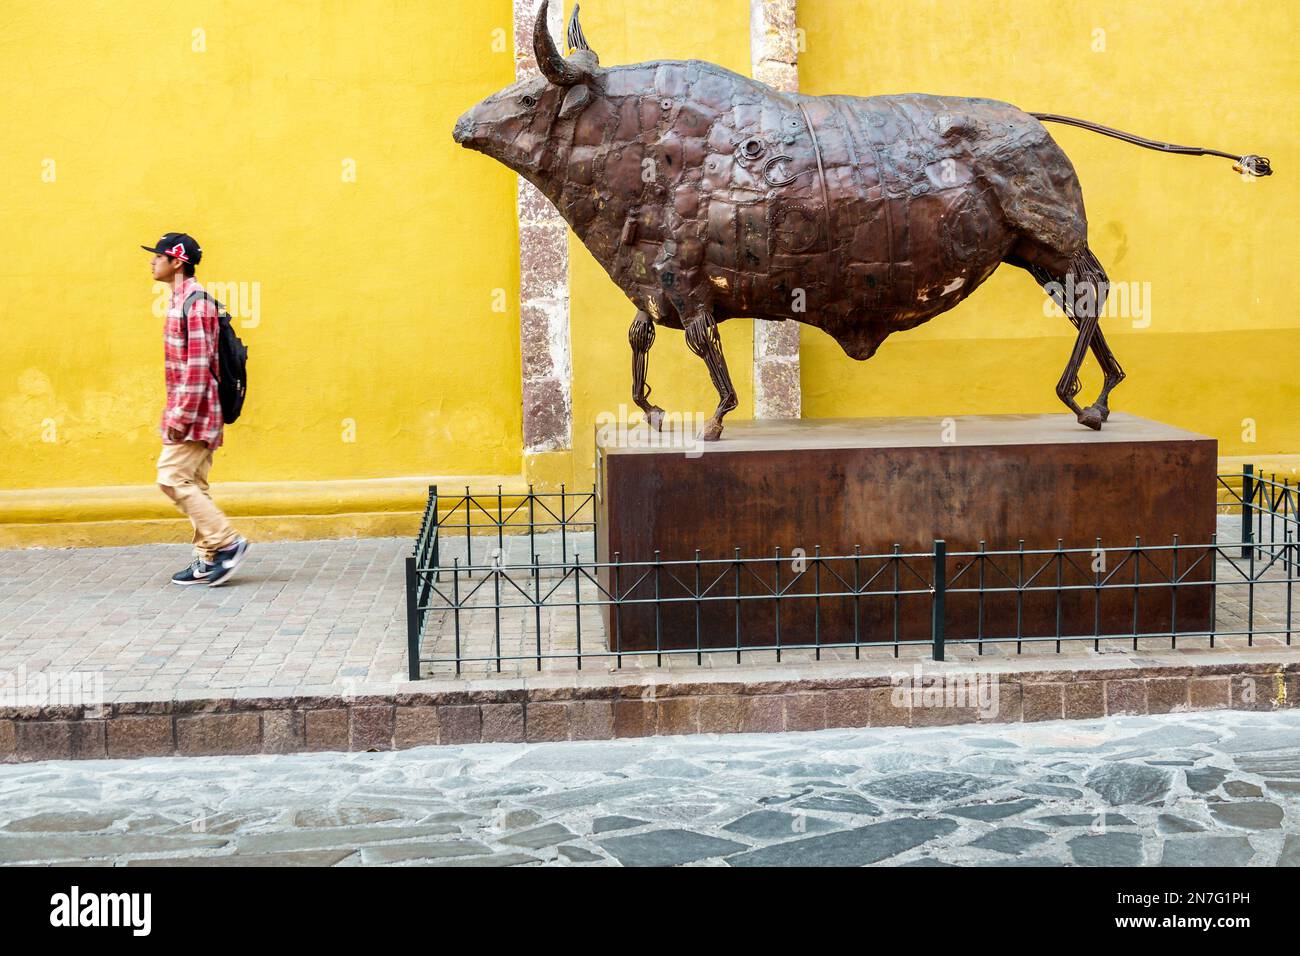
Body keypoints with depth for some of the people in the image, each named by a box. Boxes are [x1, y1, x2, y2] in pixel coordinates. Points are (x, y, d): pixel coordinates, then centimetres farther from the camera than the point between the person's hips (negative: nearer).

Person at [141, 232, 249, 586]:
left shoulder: (195, 300, -15)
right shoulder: (180, 298, 16)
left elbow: (199, 363, -21)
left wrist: (181, 414, -22)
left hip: (193, 409, -10)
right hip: (192, 411, 10)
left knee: (172, 477, -11)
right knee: (192, 484, 9)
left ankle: (227, 543, -7)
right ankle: (208, 560, 12)